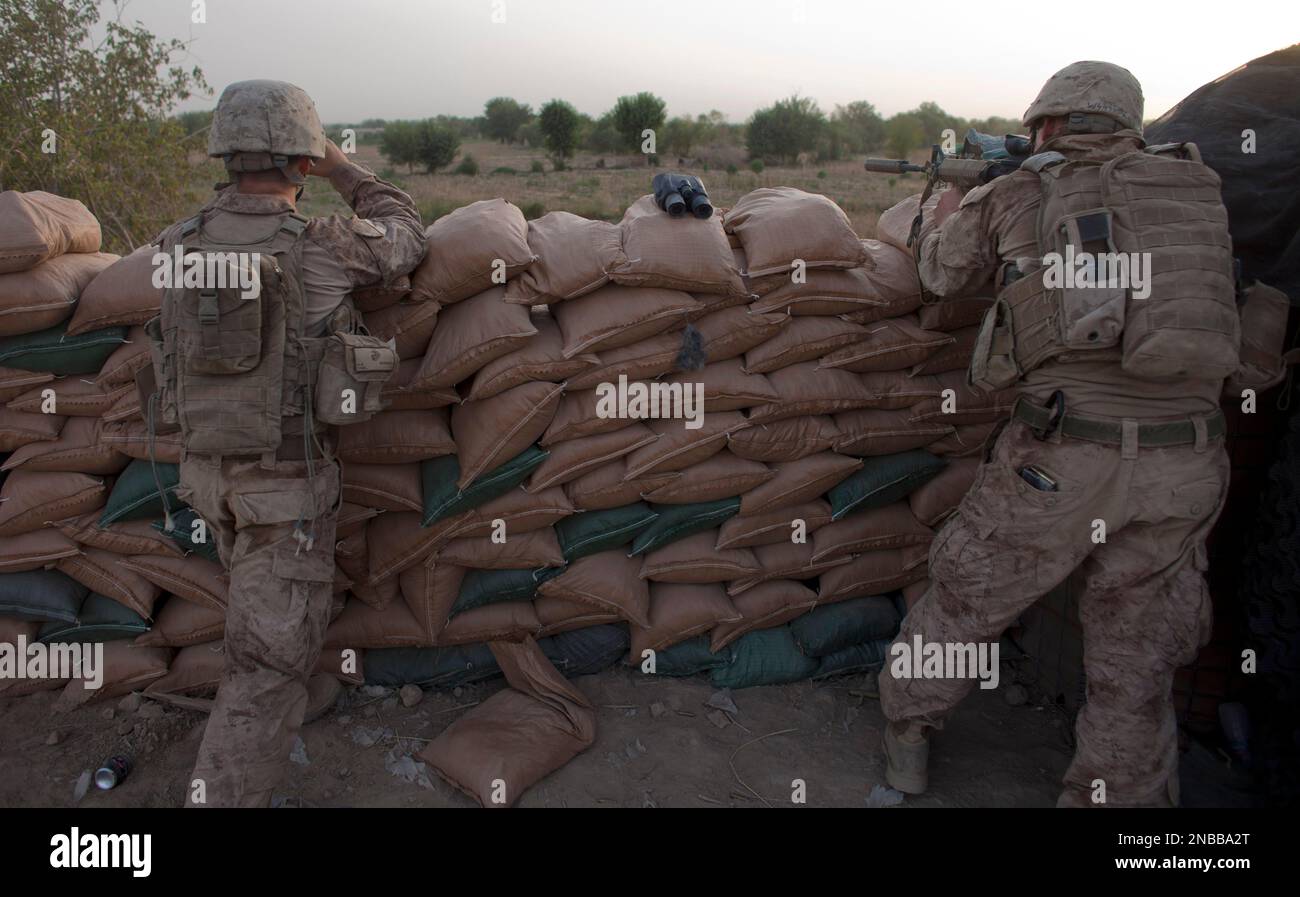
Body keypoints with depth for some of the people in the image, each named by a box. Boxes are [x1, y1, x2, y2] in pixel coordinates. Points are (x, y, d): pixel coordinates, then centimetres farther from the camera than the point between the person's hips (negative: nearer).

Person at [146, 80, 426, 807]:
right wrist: (343, 170, 11)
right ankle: (227, 796, 7)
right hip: (288, 481, -6)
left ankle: (297, 694, 54)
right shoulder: (324, 250, -18)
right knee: (268, 656, 2)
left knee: (265, 602, 31)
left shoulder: (181, 246, -5)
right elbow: (406, 235, 1)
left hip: (207, 469, 6)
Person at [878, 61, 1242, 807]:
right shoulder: (1198, 188, 10)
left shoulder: (1015, 198, 2)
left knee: (967, 600, 20)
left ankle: (908, 731, 39)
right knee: (1136, 668, 16)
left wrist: (950, 205, 39)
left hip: (1064, 458, -2)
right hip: (1185, 467, 3)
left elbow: (943, 274, 18)